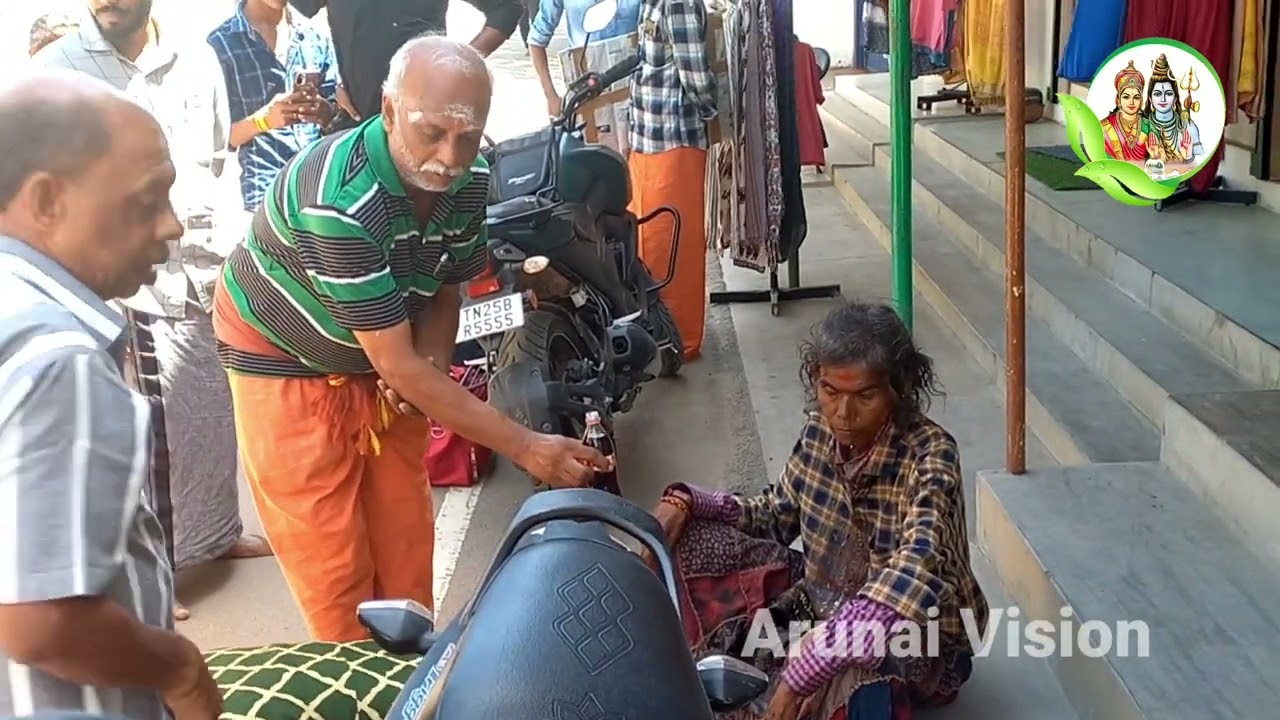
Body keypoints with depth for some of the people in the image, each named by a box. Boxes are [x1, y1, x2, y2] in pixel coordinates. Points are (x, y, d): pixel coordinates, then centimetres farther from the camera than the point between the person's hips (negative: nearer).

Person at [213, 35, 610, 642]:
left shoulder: (469, 183, -15)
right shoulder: (339, 200, -37)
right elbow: (398, 364, -34)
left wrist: (432, 368, -18)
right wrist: (525, 447, -33)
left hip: (384, 361, 6)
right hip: (286, 361, -6)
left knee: (405, 540, 11)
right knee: (331, 560, -1)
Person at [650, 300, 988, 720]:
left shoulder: (930, 454, -26)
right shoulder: (819, 431, -8)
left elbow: (913, 579, -43)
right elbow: (775, 516, 10)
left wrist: (802, 673, -50)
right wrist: (686, 501, -8)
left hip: (918, 642, -6)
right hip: (823, 601, 7)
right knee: (682, 536, -2)